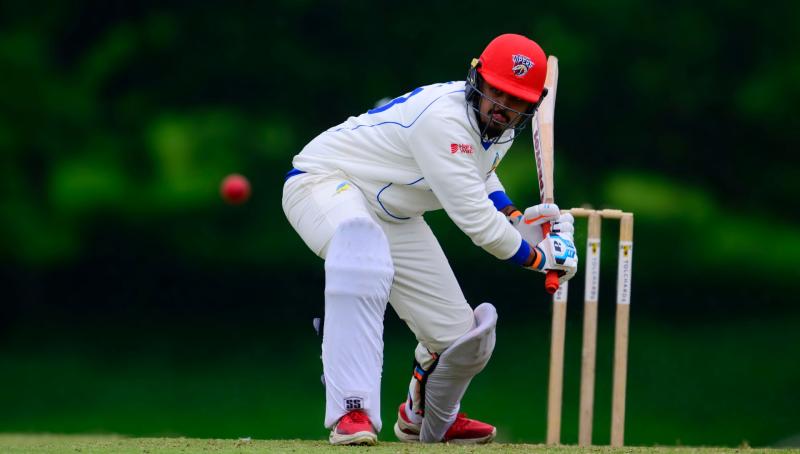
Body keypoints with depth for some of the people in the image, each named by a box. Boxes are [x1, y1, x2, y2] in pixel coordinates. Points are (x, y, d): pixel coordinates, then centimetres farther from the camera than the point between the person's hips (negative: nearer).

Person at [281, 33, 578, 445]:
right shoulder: (445, 117, -31)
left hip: (396, 218, 9)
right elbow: (474, 220, -29)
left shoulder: (502, 128, -1)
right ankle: (352, 413, -48)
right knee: (362, 243, -45)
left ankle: (428, 420, 42)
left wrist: (518, 221, 8)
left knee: (464, 337, 6)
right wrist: (540, 257, -16)